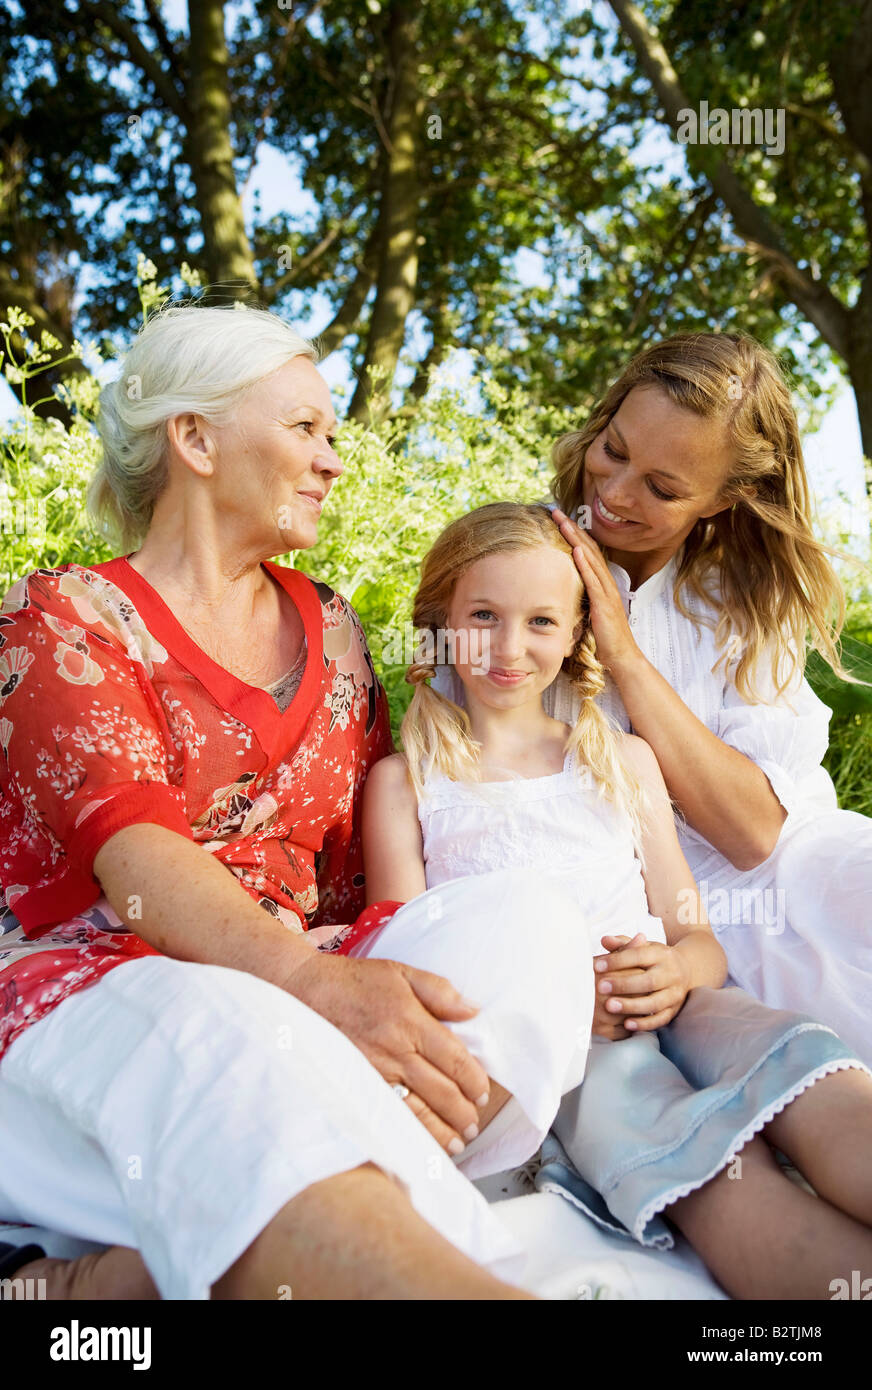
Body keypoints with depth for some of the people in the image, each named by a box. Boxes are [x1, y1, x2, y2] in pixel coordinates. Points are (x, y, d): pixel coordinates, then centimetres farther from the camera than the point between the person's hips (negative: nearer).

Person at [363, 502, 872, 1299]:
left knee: (805, 1065, -32)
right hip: (538, 1029, -2)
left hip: (664, 1007, 3)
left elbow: (700, 939, 17)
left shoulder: (624, 761, 22)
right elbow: (412, 964, 3)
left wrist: (673, 973, -10)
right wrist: (554, 992, -16)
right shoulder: (404, 782, 13)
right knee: (689, 1145, -37)